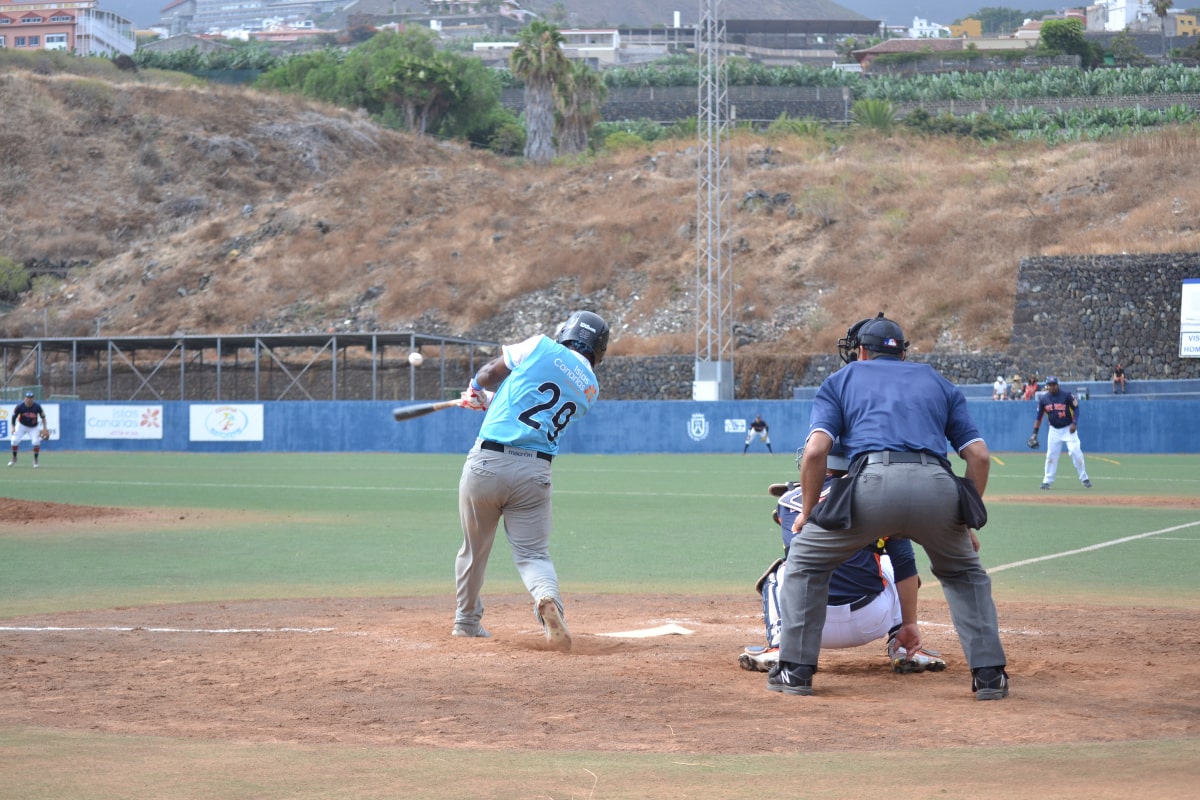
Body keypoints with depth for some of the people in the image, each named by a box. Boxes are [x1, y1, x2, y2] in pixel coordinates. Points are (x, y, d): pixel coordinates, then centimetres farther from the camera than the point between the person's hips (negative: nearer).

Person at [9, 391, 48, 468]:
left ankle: (35, 461, -2)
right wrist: (13, 427, -22)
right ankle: (14, 458, 12)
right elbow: (14, 416, -11)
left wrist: (44, 428, -8)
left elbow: (43, 416, -7)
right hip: (21, 426, 1)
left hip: (33, 427, -1)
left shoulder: (37, 406, -21)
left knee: (36, 442, -19)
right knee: (15, 440, -11)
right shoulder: (20, 406, -22)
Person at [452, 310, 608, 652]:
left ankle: (467, 621, 32)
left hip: (486, 462, -1)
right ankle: (547, 598, -25)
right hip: (535, 471, 1)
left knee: (475, 549, 16)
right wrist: (490, 401, 35)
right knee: (533, 552, 7)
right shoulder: (590, 389, 12)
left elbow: (488, 374, 12)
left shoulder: (541, 346, 2)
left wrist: (477, 389, 35)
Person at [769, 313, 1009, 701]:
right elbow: (979, 455, 22)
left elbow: (815, 450, 9)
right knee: (964, 571, 31)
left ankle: (796, 669, 17)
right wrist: (966, 521, 29)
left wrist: (807, 514, 20)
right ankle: (989, 673, 18)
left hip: (873, 482, -2)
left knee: (806, 556, 23)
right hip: (938, 487, 2)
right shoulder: (937, 382, 32)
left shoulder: (840, 380, 26)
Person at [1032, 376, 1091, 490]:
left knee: (1075, 452, -11)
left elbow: (1076, 408, -4)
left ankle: (1084, 478, -1)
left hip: (1069, 429, -3)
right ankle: (1047, 481, 9)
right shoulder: (1043, 399, -1)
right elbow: (1039, 416, 6)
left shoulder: (1066, 395, -11)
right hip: (1054, 430, 3)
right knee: (1051, 455, 1)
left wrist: (1074, 423, -18)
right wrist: (1035, 433, 4)